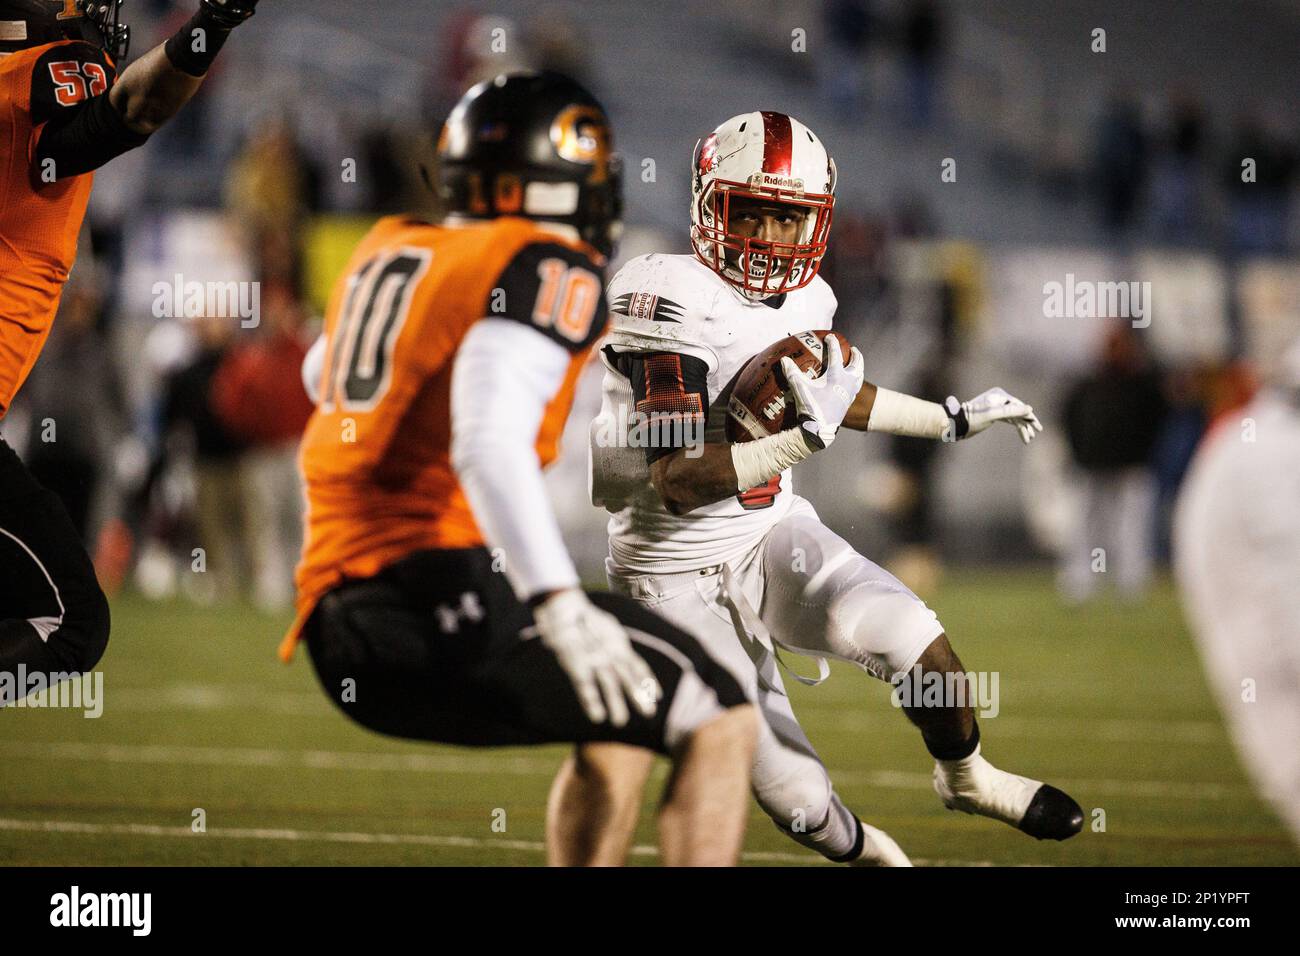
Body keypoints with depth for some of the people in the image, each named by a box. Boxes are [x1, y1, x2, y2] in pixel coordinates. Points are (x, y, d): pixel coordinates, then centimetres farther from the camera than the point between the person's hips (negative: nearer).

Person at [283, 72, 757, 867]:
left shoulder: (387, 254, 18)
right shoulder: (554, 273, -5)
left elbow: (324, 375, 40)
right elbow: (488, 443, -22)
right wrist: (561, 607, -28)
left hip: (339, 630, 9)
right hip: (443, 599, -9)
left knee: (615, 728, 27)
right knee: (721, 726, -4)